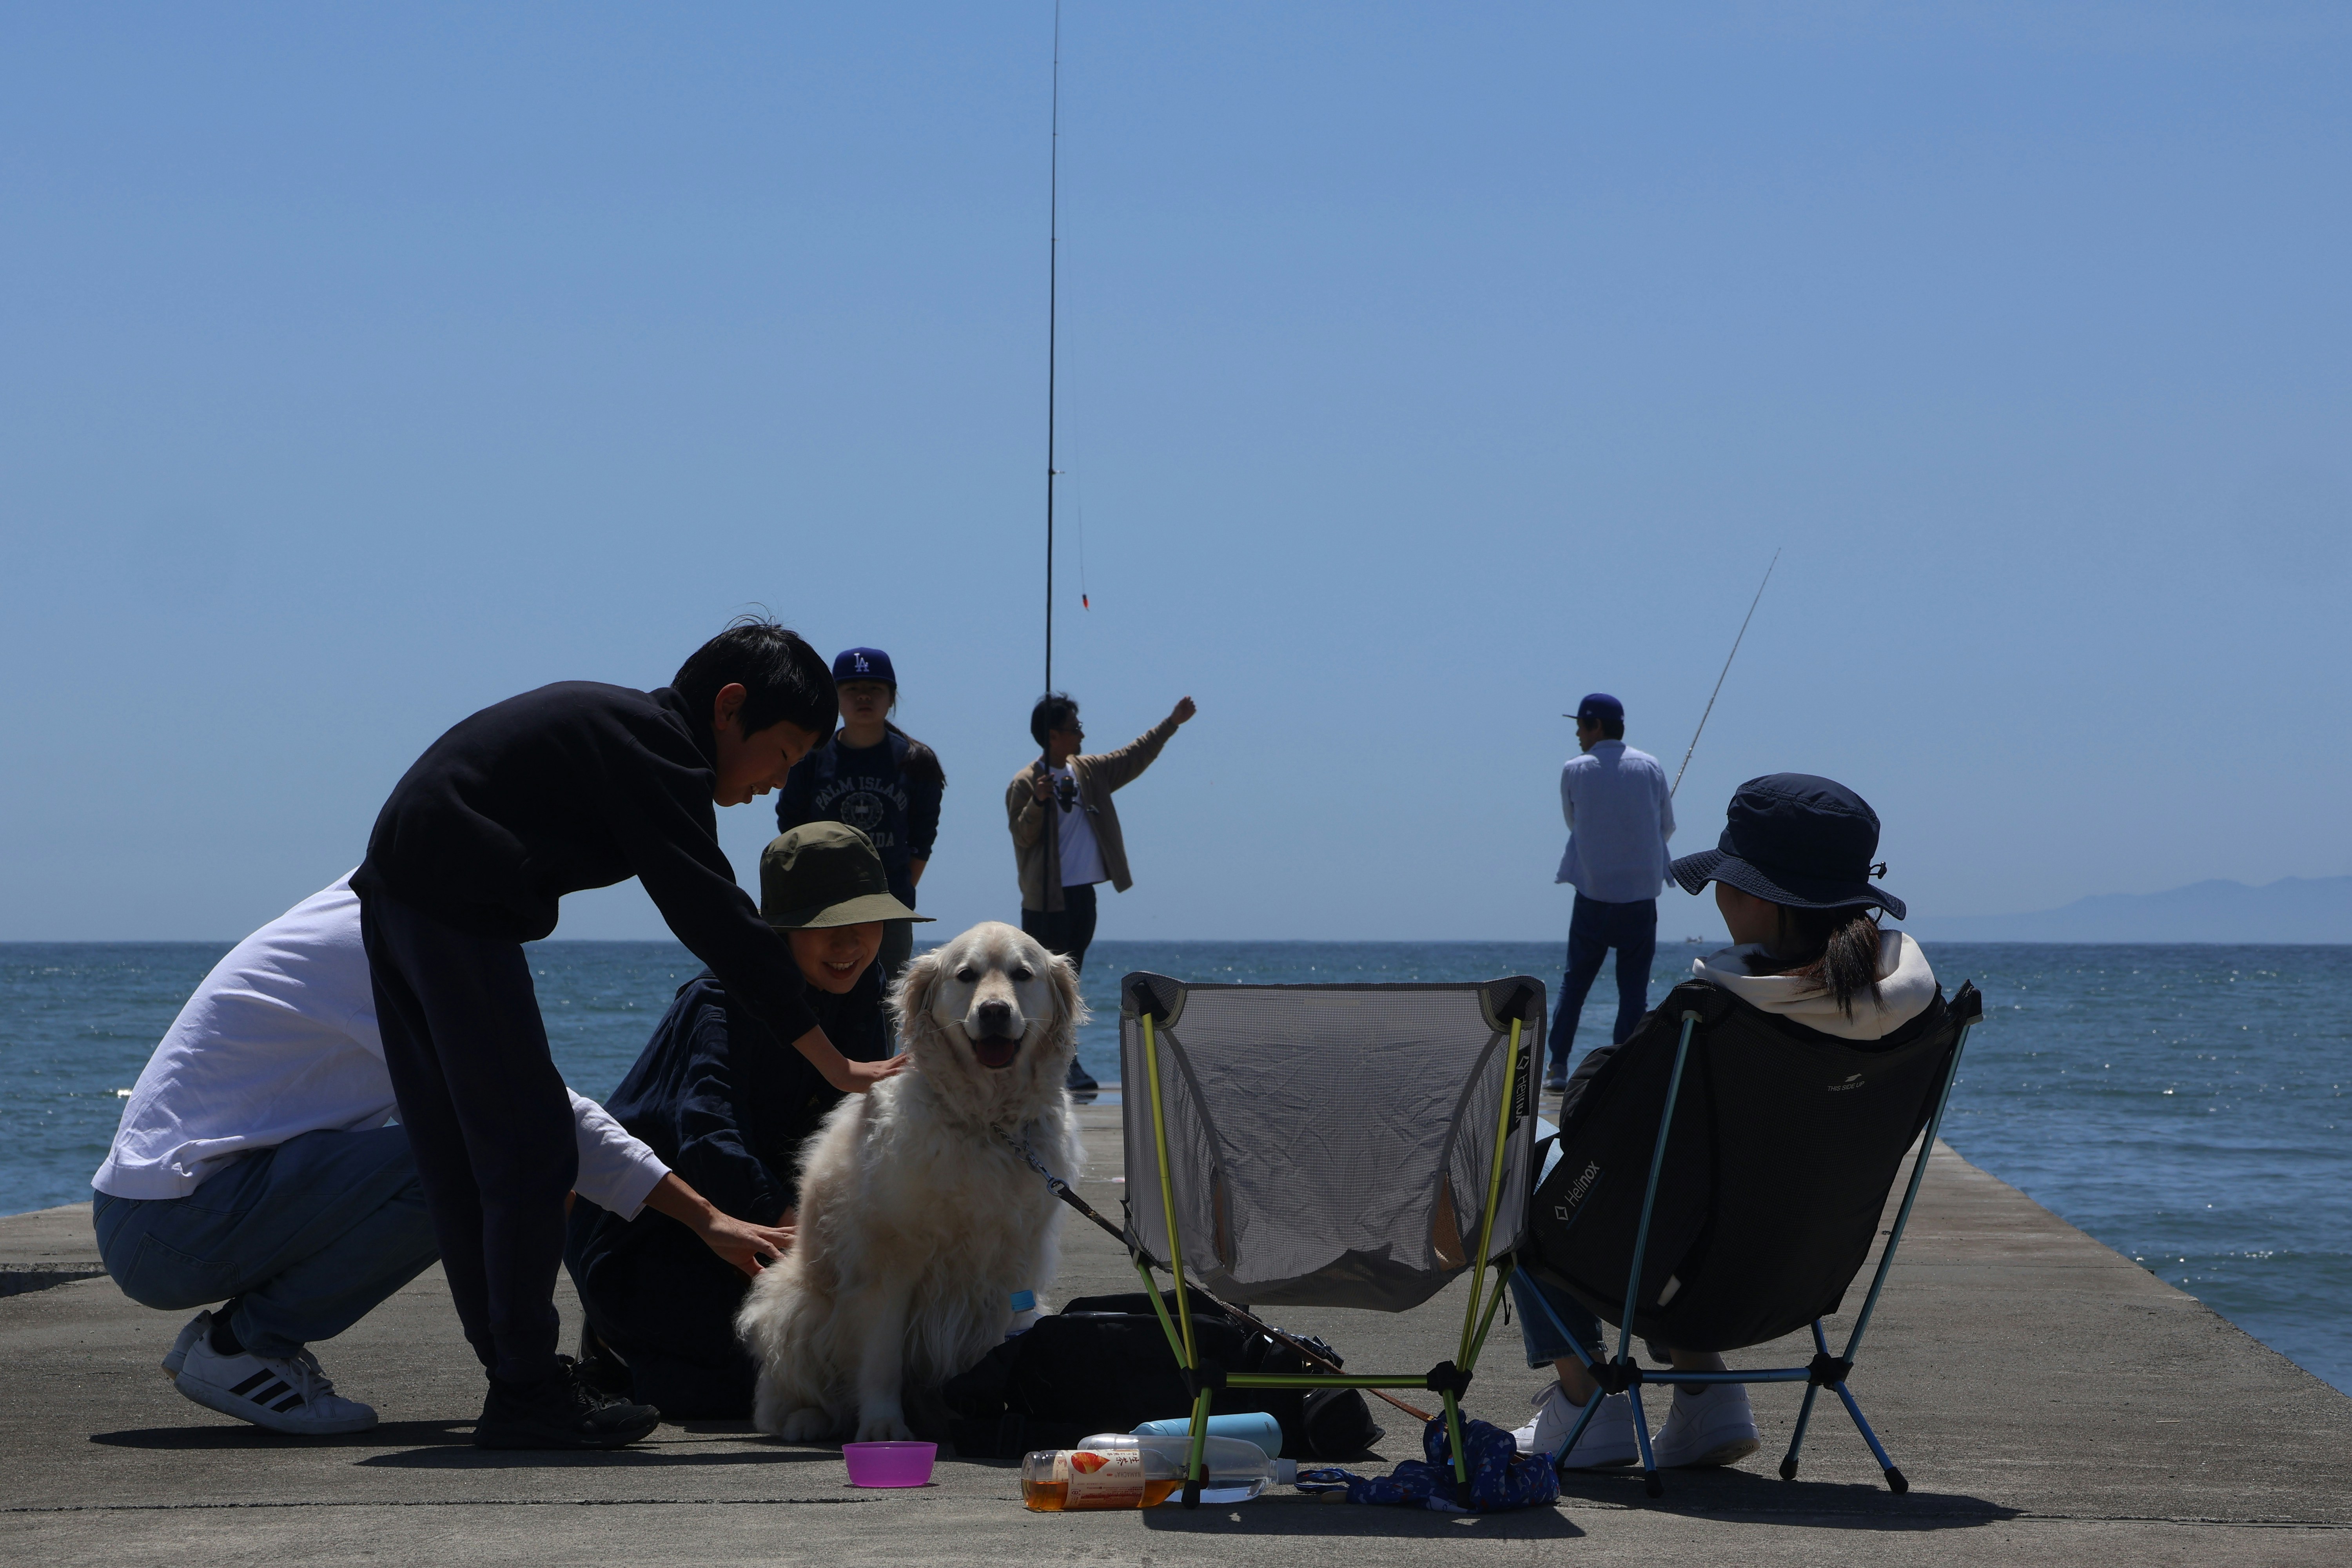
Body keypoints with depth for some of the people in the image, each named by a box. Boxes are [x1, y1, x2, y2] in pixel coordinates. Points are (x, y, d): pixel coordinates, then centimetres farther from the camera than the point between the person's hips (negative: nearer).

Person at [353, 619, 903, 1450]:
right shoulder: (656, 748, -11)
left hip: (396, 891, 10)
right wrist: (838, 1067, -17)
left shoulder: (620, 724, 19)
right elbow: (718, 919, -17)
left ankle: (516, 1375, 17)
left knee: (461, 1158, 12)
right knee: (529, 1152, -6)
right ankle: (525, 1391, -4)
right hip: (455, 906, -10)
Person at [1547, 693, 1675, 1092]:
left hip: (1593, 893, 0)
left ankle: (1558, 1066, 10)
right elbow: (1667, 827, 11)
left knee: (1576, 980, 11)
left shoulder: (1575, 770, -1)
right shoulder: (1651, 767, 2)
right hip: (1642, 892, 0)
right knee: (1634, 985, 3)